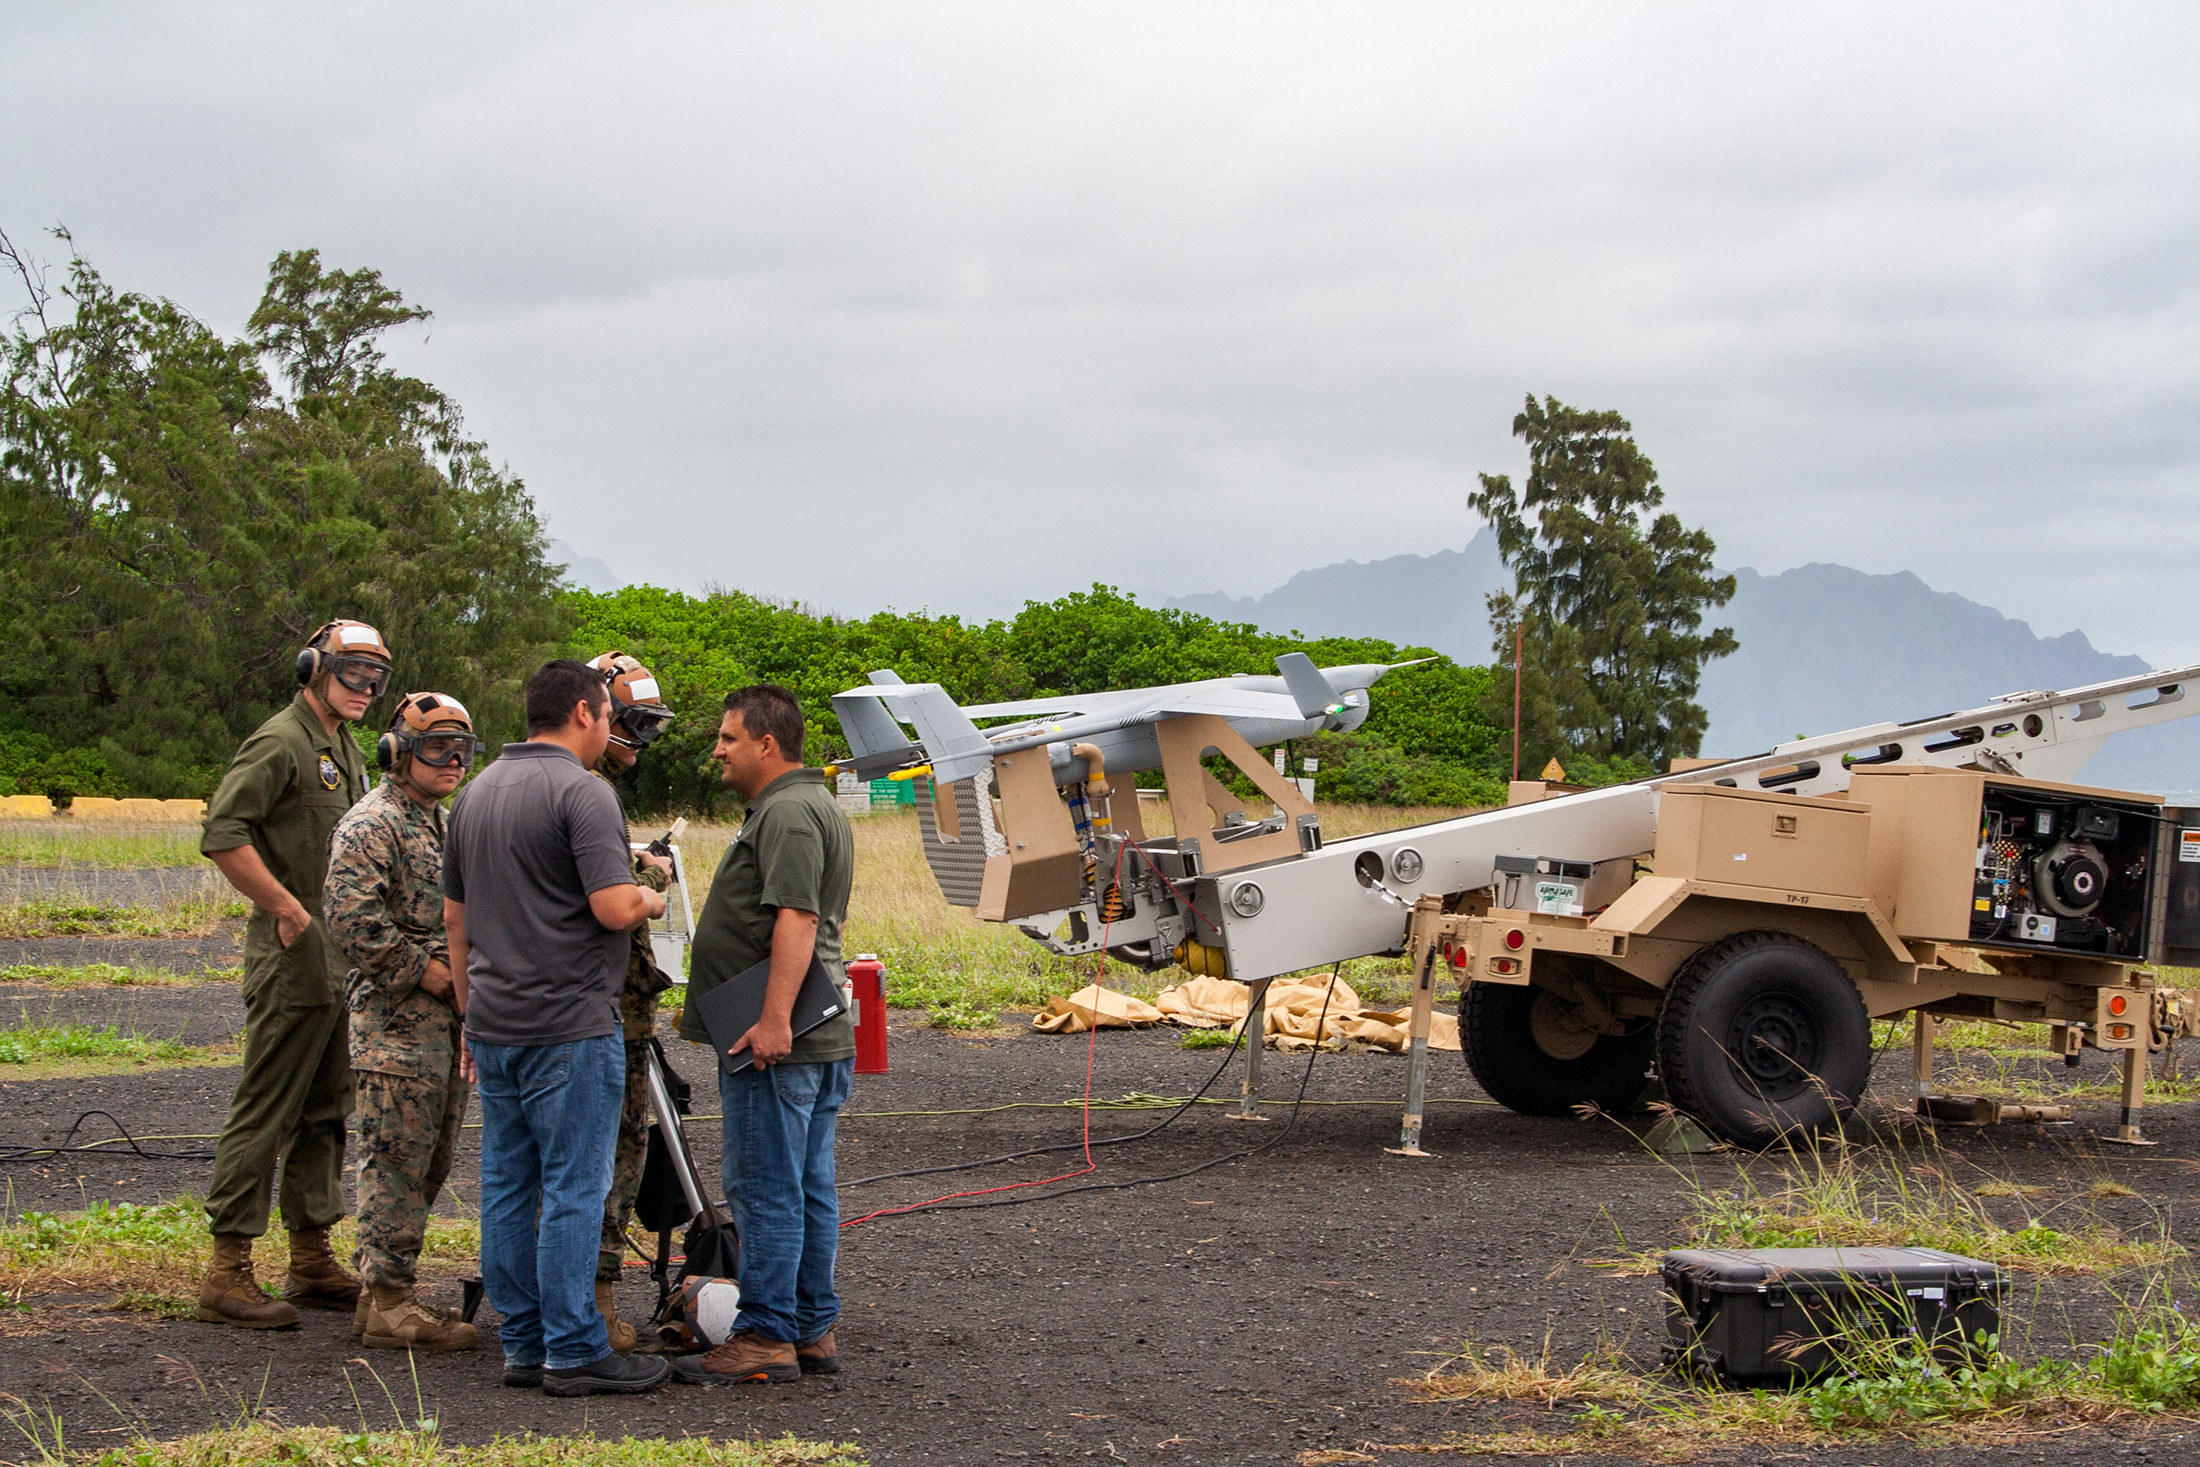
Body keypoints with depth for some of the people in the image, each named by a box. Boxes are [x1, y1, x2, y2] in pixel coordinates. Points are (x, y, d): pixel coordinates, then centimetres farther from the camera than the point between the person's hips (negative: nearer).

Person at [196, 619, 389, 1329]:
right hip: (294, 956, -10)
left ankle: (312, 1259, 22)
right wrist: (287, 909, -20)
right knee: (265, 1111, -8)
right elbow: (222, 835, -24)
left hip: (344, 961, 10)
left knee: (326, 1110, 14)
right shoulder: (281, 743, -12)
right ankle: (227, 1274, -7)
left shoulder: (346, 750, 18)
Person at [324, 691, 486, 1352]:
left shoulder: (446, 824, 20)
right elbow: (350, 916, -21)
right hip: (396, 1019, -10)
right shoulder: (372, 823, -10)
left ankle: (382, 1286, 19)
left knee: (430, 1160, 12)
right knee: (397, 1159, -8)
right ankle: (387, 1302, -5)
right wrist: (421, 969, -18)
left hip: (448, 1018, 10)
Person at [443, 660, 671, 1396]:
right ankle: (573, 1353, -2)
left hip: (494, 1023, 8)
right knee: (573, 1189, -4)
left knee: (507, 1189, 10)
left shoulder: (476, 791, 14)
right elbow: (615, 908, -21)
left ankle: (523, 1345, 14)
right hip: (569, 1024, -8)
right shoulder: (581, 792, -13)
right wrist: (653, 900, 2)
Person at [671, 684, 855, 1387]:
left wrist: (773, 1020, -28)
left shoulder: (787, 813, -14)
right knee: (810, 1189, 12)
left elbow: (796, 919, -24)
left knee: (765, 1190, -7)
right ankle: (813, 1330, 16)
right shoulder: (814, 804, 21)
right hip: (821, 1038, 11)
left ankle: (766, 1335, -4)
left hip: (775, 1045, -11)